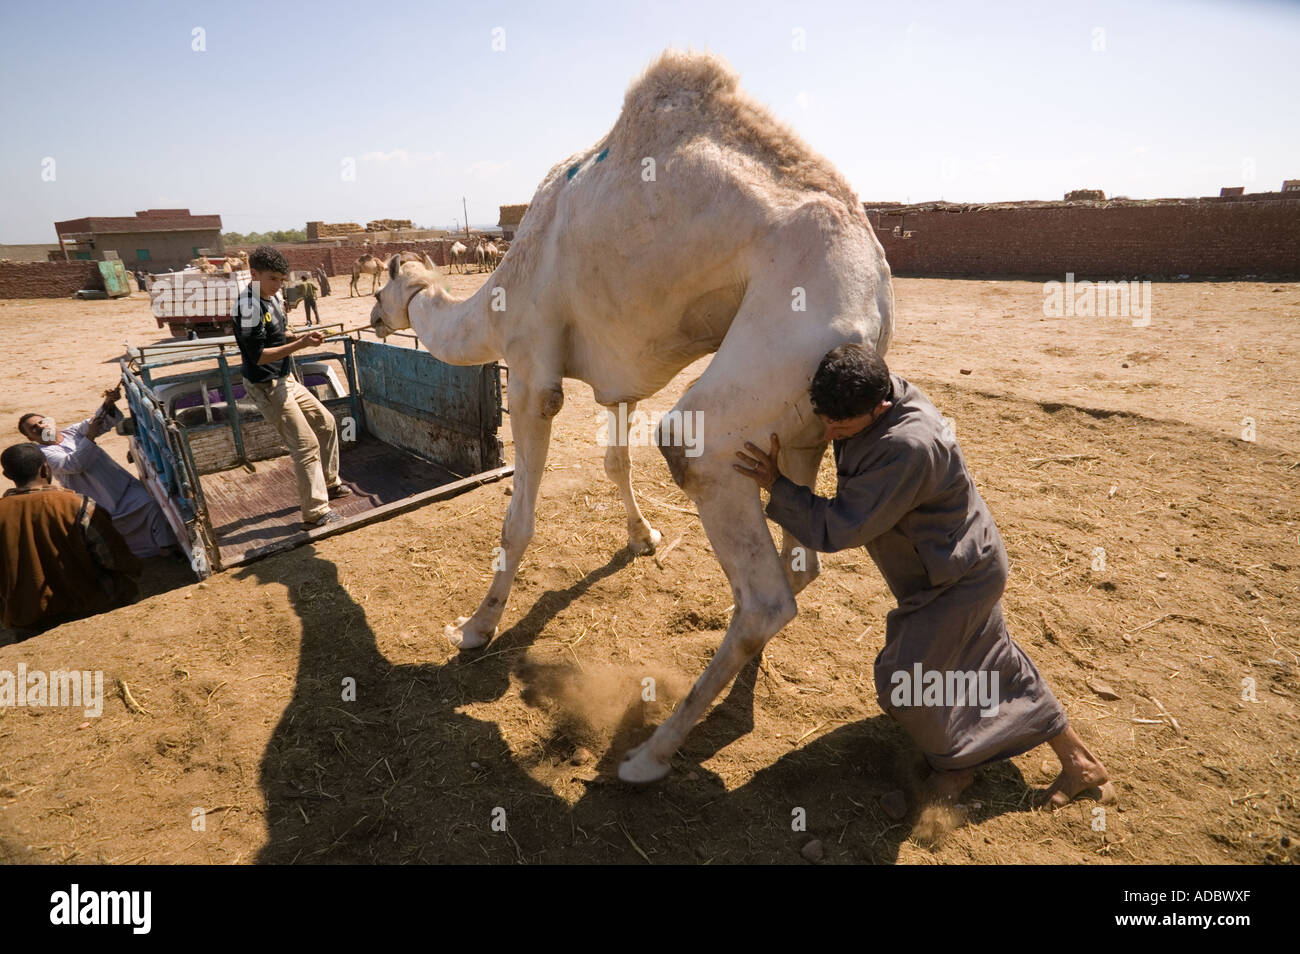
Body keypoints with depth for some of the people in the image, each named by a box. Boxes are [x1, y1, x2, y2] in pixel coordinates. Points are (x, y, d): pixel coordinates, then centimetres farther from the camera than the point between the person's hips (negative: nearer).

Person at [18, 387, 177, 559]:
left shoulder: (73, 432, 15)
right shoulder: (44, 452, 0)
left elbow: (101, 421, -2)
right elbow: (72, 464, -19)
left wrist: (108, 404, -23)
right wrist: (89, 438, -31)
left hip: (122, 485, 4)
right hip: (99, 504, -4)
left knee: (151, 501, -17)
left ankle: (167, 546, -11)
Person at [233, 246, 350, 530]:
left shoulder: (272, 297, 7)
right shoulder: (249, 307, -21)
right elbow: (259, 356, -25)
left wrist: (297, 337, 1)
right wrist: (299, 344, -30)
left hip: (286, 380, 9)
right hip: (266, 387, -9)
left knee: (326, 423, 18)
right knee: (306, 444, -10)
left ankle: (330, 483, 35)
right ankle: (316, 514, -5)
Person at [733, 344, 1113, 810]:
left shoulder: (908, 448, -40)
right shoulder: (877, 390, -12)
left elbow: (837, 528, -34)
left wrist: (775, 483, -27)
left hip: (958, 576, -10)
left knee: (904, 680, 0)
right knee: (991, 664, 24)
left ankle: (954, 759, 31)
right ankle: (1078, 760, 44)